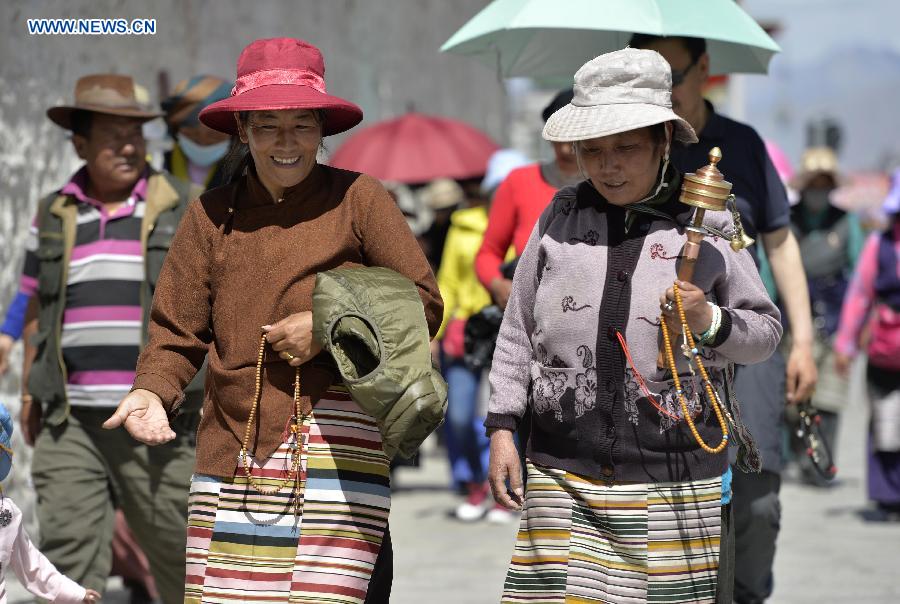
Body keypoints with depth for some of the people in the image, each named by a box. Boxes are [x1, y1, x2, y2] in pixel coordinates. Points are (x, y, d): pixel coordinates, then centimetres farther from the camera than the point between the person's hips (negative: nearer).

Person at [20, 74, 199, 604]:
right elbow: (37, 310, 17)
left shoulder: (182, 210, 2)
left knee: (175, 544, 3)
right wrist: (30, 393, 14)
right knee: (68, 550, -5)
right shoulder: (53, 216, 11)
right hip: (70, 421, 2)